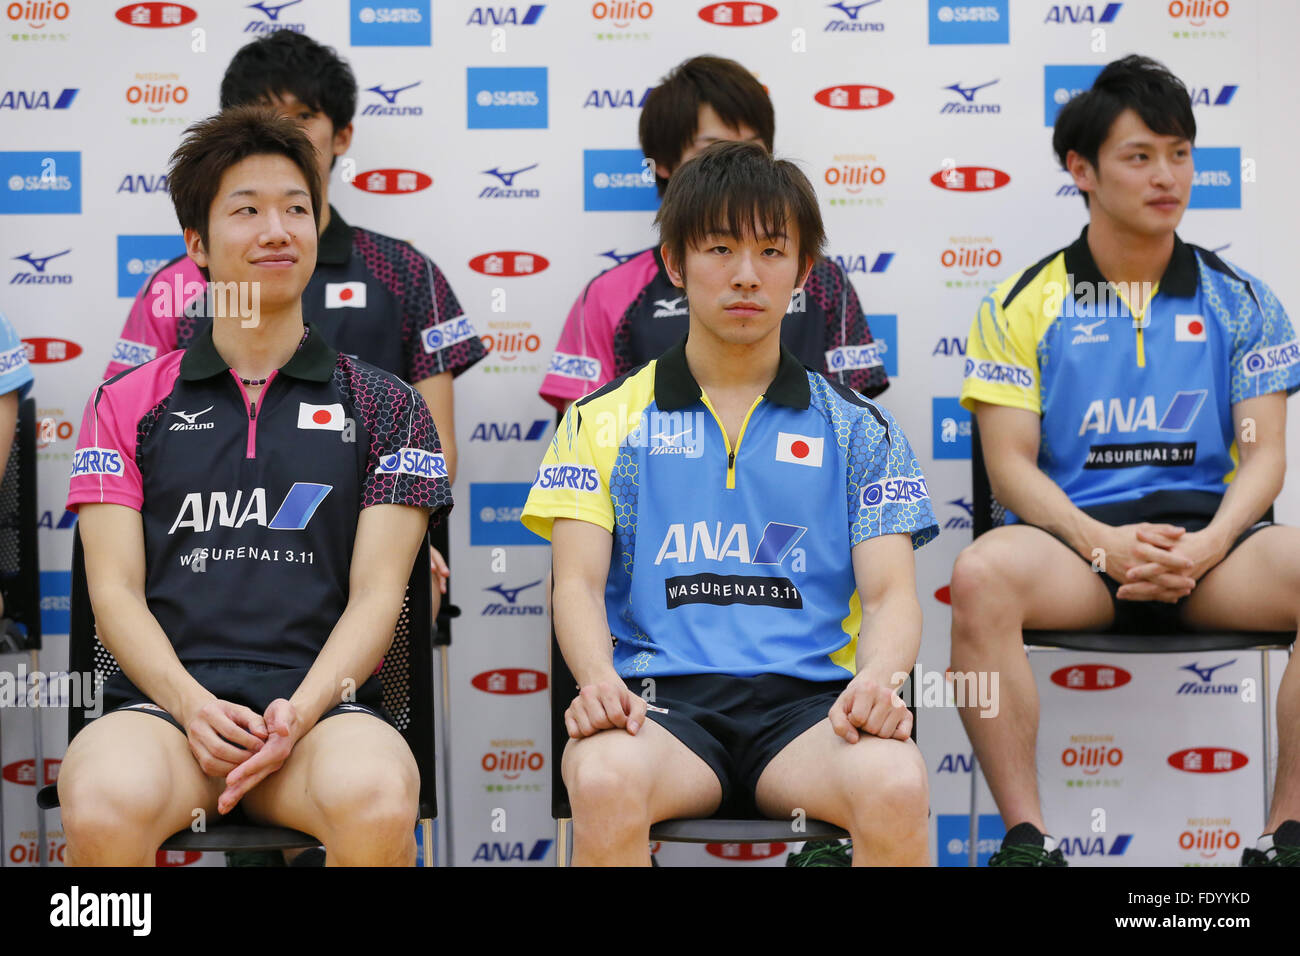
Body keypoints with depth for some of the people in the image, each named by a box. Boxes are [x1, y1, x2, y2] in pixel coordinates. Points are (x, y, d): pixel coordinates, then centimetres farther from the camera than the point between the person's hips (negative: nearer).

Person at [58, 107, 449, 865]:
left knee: (378, 801, -37)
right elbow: (115, 590, 8)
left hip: (323, 702, 0)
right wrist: (194, 707, -11)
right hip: (165, 697, 1)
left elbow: (376, 594, 7)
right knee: (107, 804, -36)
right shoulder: (128, 404, 17)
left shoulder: (384, 406, 16)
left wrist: (301, 713, -12)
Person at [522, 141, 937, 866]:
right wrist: (598, 679, -17)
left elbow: (890, 592, 9)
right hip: (661, 695, 0)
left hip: (808, 697, 1)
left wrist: (878, 677, -15)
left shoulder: (858, 430, 19)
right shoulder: (606, 420, 17)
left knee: (897, 786, -35)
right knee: (604, 780, -37)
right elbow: (579, 582, 7)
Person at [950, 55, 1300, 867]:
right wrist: (1102, 542, -17)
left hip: (1207, 533, 2)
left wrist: (1209, 543, -14)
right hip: (1075, 528, -1)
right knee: (982, 574, -36)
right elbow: (1012, 462, 1)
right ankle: (1026, 835, -27)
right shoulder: (1027, 304, 7)